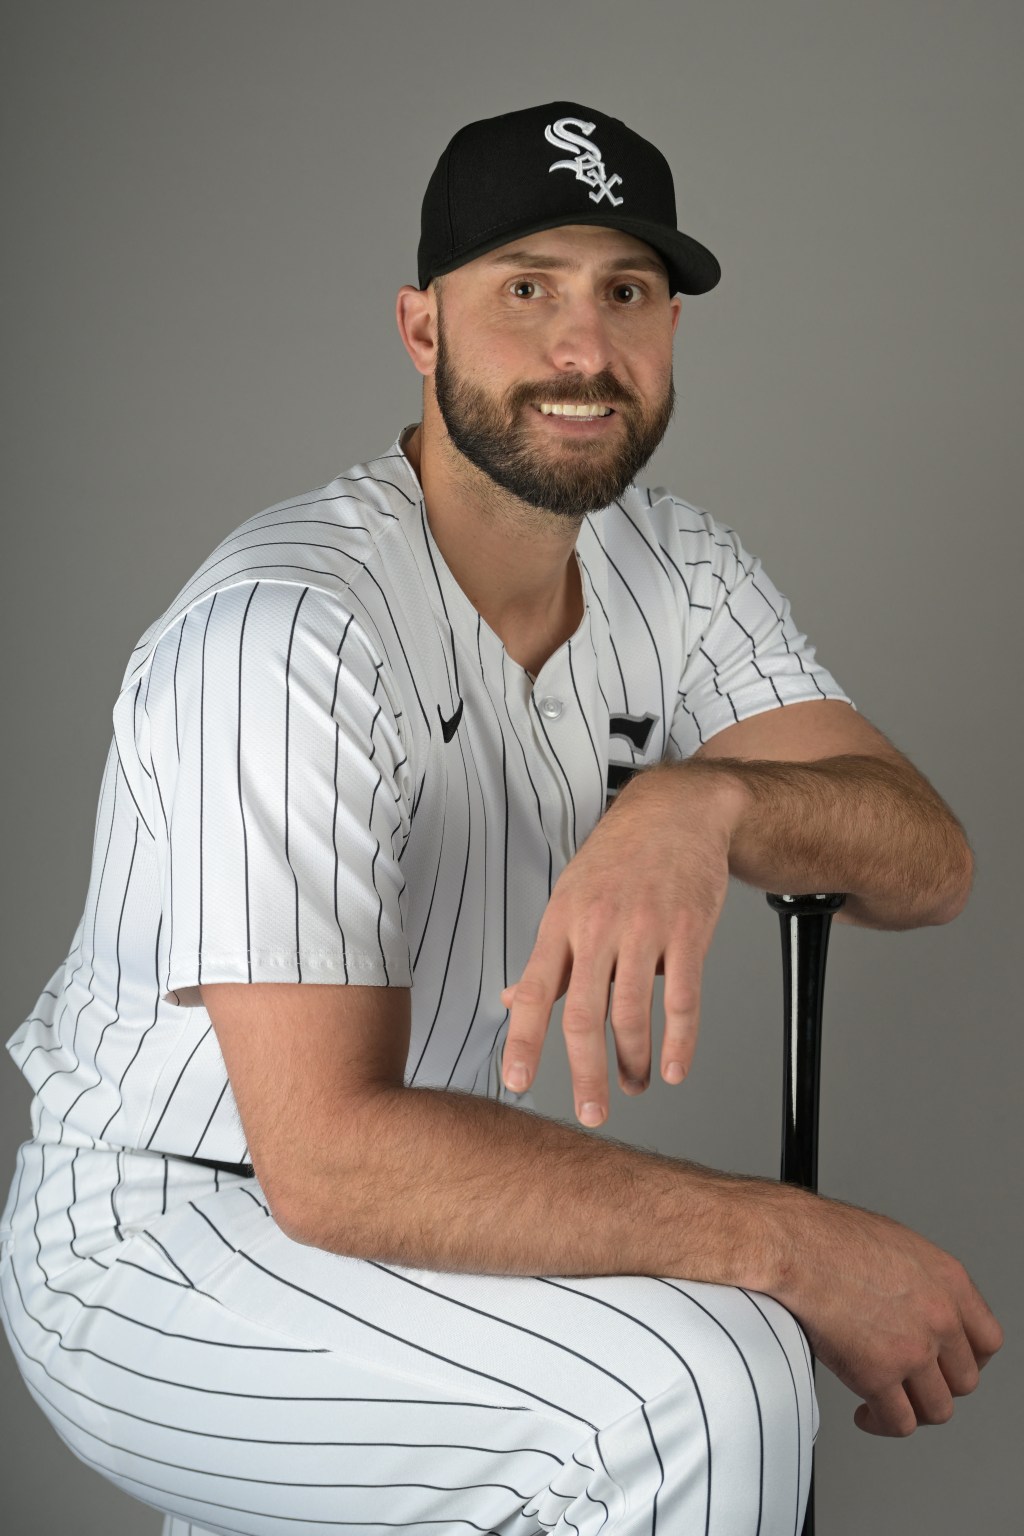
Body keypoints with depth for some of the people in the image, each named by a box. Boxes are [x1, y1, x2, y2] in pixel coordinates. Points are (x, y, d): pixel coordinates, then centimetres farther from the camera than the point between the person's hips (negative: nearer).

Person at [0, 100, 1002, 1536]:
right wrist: (799, 1242, -33)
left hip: (416, 1189, 8)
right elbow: (331, 1158, -32)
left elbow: (929, 860, -12)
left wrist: (706, 798, -34)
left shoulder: (670, 560, -1)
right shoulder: (289, 628, -26)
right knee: (701, 1385, -26)